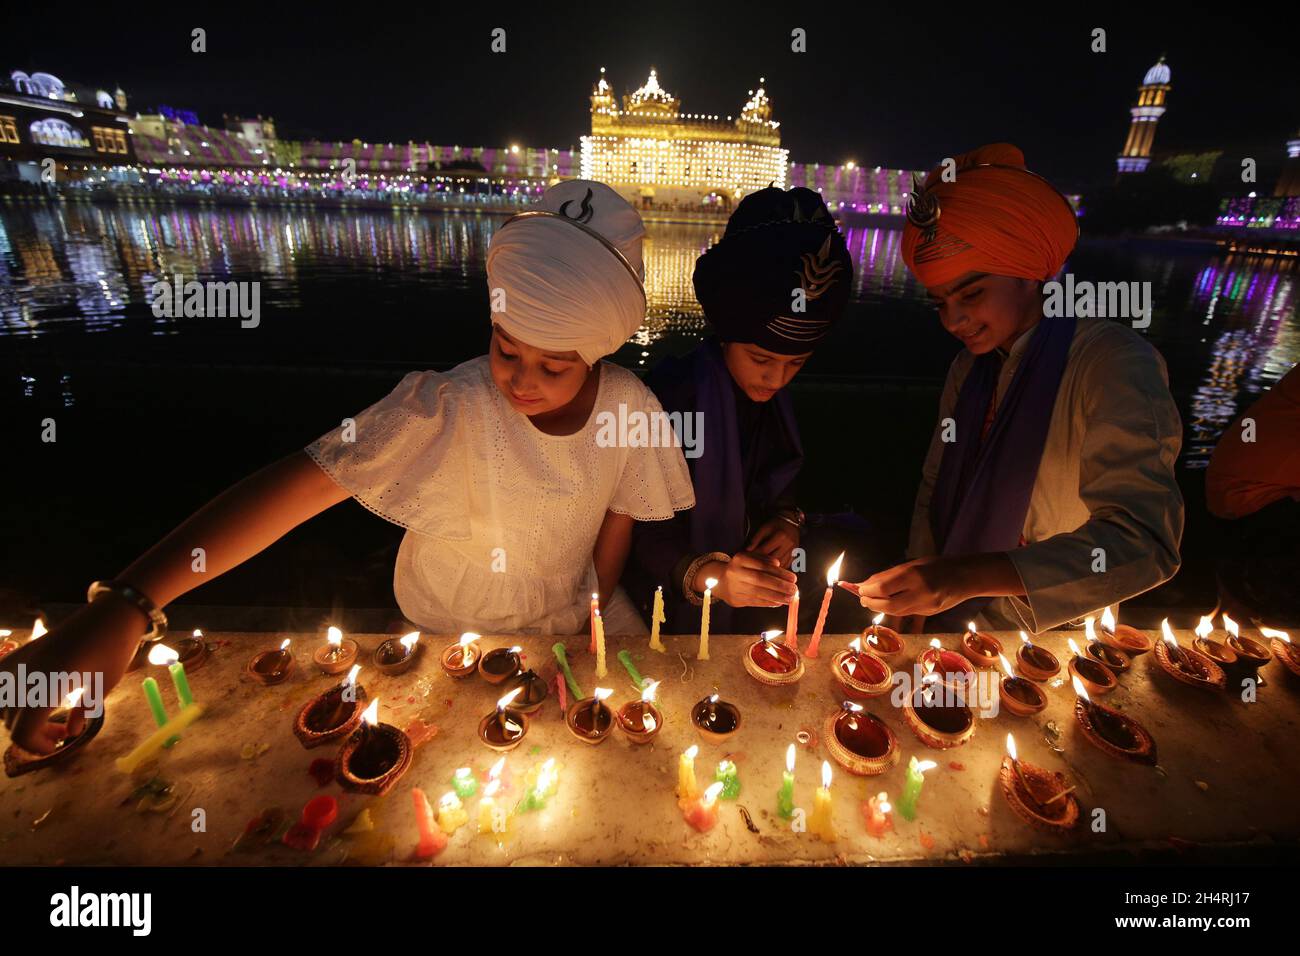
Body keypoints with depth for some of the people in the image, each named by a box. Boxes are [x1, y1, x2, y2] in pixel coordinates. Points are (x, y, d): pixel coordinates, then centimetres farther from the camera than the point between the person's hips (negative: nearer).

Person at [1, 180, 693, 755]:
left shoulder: (629, 408, -19)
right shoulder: (445, 410, -29)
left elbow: (618, 525, -5)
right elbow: (295, 485, -35)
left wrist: (590, 626, -1)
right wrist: (123, 607, -43)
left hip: (574, 618, 3)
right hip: (448, 636, -2)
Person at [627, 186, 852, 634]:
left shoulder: (774, 396, -2)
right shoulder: (671, 393, -23)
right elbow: (643, 534, -19)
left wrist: (788, 520, -3)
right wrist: (704, 574, -36)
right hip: (681, 610, -5)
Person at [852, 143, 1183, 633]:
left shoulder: (1114, 363, -15)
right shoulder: (969, 366, 4)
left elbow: (1143, 539, -25)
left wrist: (964, 577, -37)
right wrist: (916, 601, -2)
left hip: (1043, 646, -4)